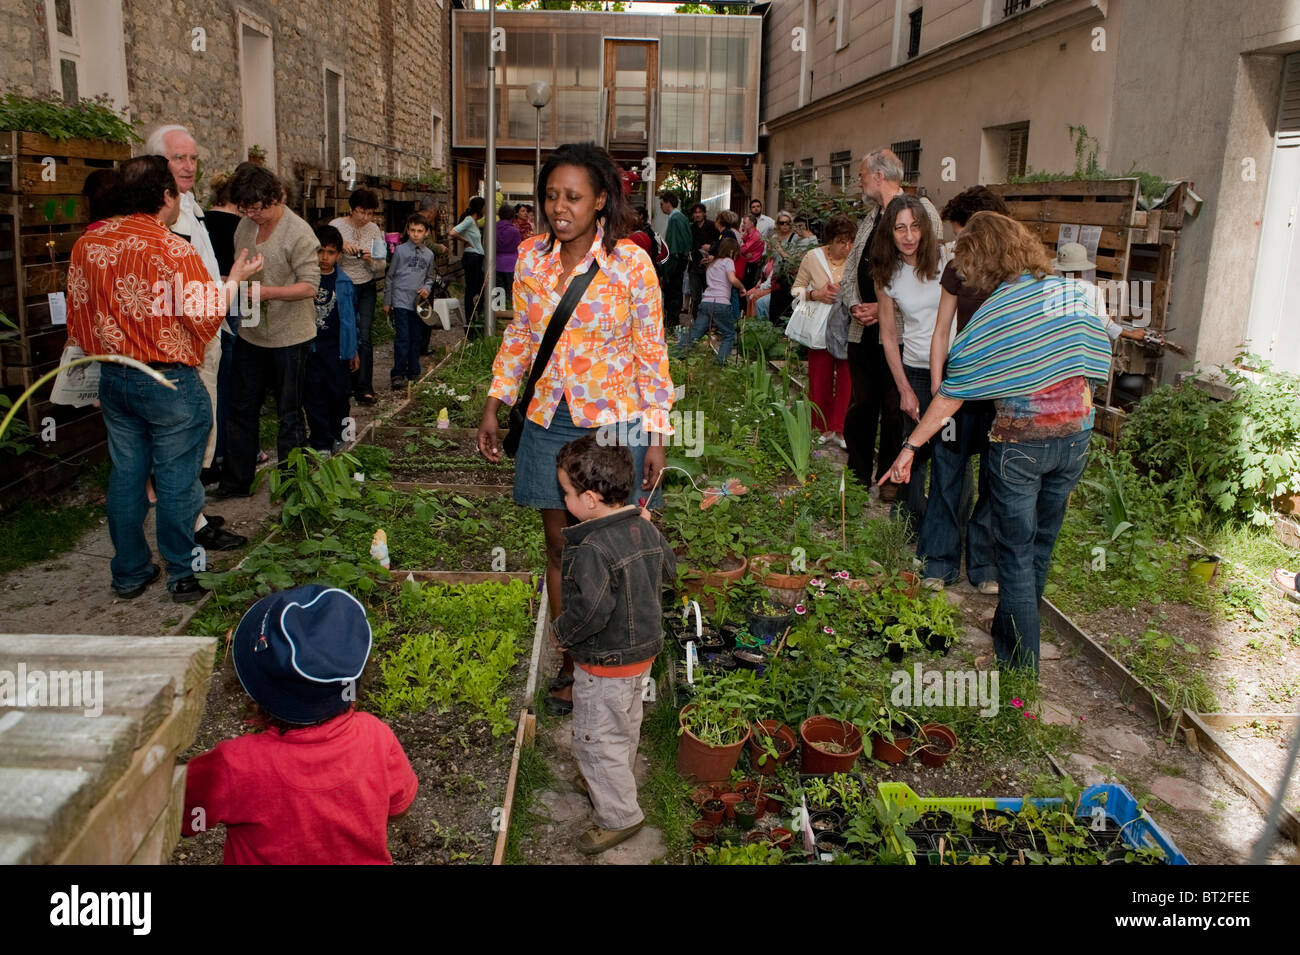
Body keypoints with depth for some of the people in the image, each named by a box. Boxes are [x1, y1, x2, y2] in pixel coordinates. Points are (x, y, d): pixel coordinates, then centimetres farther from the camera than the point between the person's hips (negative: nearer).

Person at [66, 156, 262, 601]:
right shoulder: (175, 250, -17)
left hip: (113, 378, 6)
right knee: (177, 481, 5)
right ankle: (182, 576, 16)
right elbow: (206, 320, -15)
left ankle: (129, 574, 27)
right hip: (169, 382, -6)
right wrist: (235, 279, -1)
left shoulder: (87, 243, 2)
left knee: (125, 475, 15)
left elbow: (78, 315, 10)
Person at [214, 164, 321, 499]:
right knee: (241, 409, 13)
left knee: (289, 415, 5)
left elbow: (310, 285, -19)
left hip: (289, 337, -7)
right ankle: (235, 482, 24)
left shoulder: (298, 233, -16)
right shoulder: (246, 226, 7)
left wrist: (268, 292, -28)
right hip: (250, 333, 7)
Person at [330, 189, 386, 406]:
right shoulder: (336, 226, -7)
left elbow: (382, 265, 1)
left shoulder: (374, 229, 1)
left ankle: (364, 389, -4)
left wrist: (372, 260, -21)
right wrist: (342, 246, -33)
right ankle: (347, 383, 21)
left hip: (366, 288, 1)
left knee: (364, 337, -5)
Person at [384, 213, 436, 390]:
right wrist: (387, 301, 4)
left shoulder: (428, 255, 9)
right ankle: (398, 374, -3)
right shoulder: (400, 250, -1)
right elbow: (390, 276, 4)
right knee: (403, 338, -9)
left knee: (416, 338, 9)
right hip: (401, 301, -4)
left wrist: (427, 288, -1)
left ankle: (413, 372, 20)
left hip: (418, 303, 4)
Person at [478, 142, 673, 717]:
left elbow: (651, 353, -5)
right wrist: (493, 404, 8)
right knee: (559, 545, 11)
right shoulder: (531, 257, 2)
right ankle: (571, 662, 26)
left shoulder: (631, 263, -9)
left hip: (611, 421, -4)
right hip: (547, 419, 4)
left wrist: (656, 437, -6)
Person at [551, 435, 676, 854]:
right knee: (625, 728, 28)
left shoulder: (591, 549, -30)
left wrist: (561, 631, -16)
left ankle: (619, 816, 22)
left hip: (604, 665, -8)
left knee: (596, 740, 10)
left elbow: (591, 610, -35)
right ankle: (613, 781, 50)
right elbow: (668, 571, 10)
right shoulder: (647, 530, -6)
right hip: (643, 651, 9)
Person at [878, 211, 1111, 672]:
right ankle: (1011, 630, 38)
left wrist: (910, 446, -4)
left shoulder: (992, 315, -14)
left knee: (1016, 552, 7)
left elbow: (951, 394, -11)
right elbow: (1094, 364, 8)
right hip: (1075, 436, 6)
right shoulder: (1072, 294, 1)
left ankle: (1022, 664, 14)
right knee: (1043, 541, 20)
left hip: (1020, 442, -5)